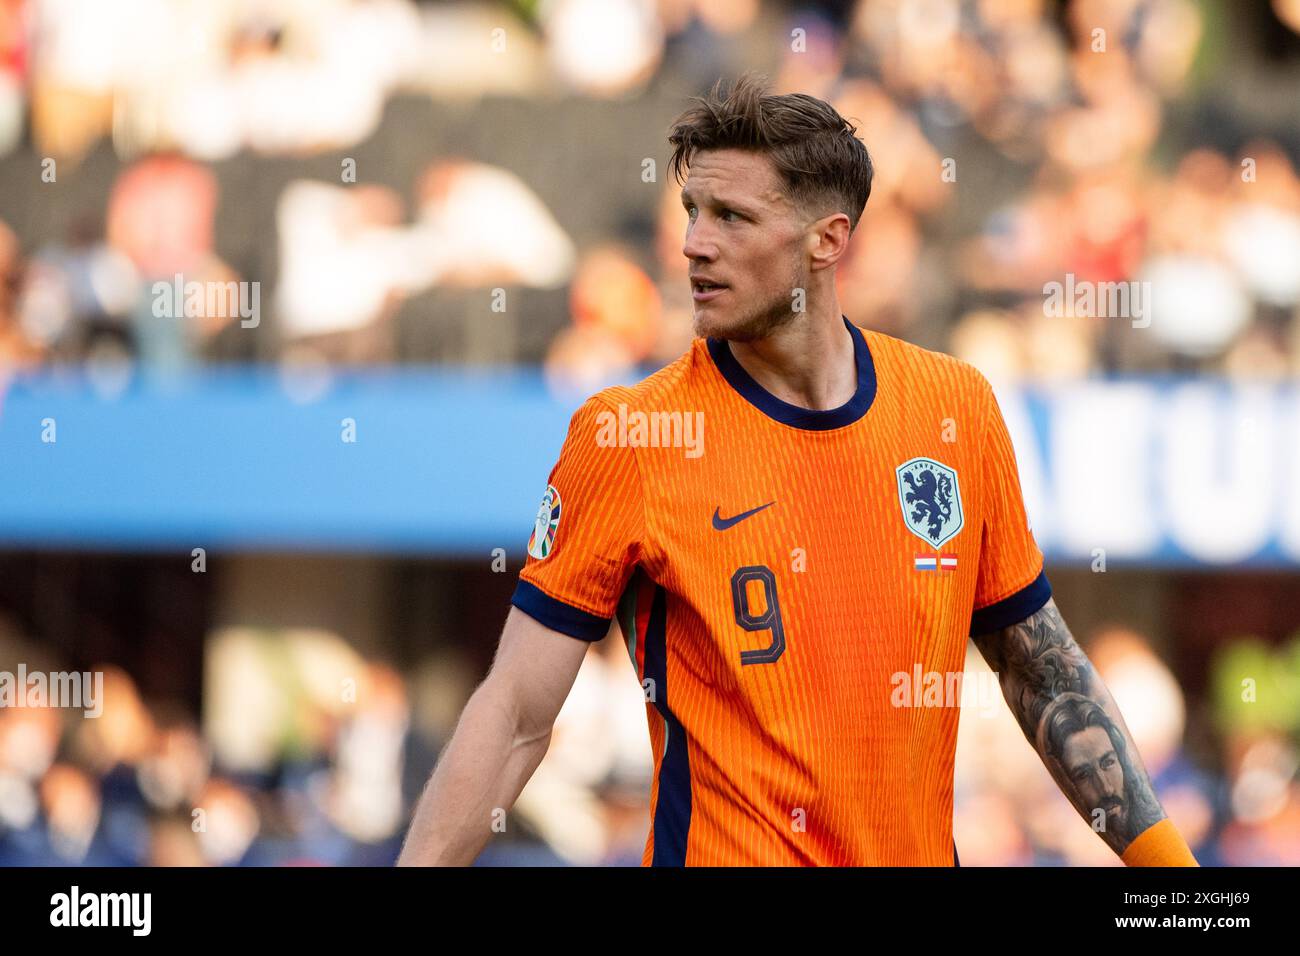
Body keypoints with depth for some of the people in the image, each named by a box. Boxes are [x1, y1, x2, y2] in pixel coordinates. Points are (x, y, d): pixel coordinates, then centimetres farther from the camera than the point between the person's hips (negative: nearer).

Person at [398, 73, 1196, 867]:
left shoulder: (957, 406, 0)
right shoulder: (624, 436, -10)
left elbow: (1043, 671, 9)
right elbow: (517, 715, -10)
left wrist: (1161, 853, 3)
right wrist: (419, 865, -20)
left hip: (919, 849, 4)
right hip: (719, 853, -4)